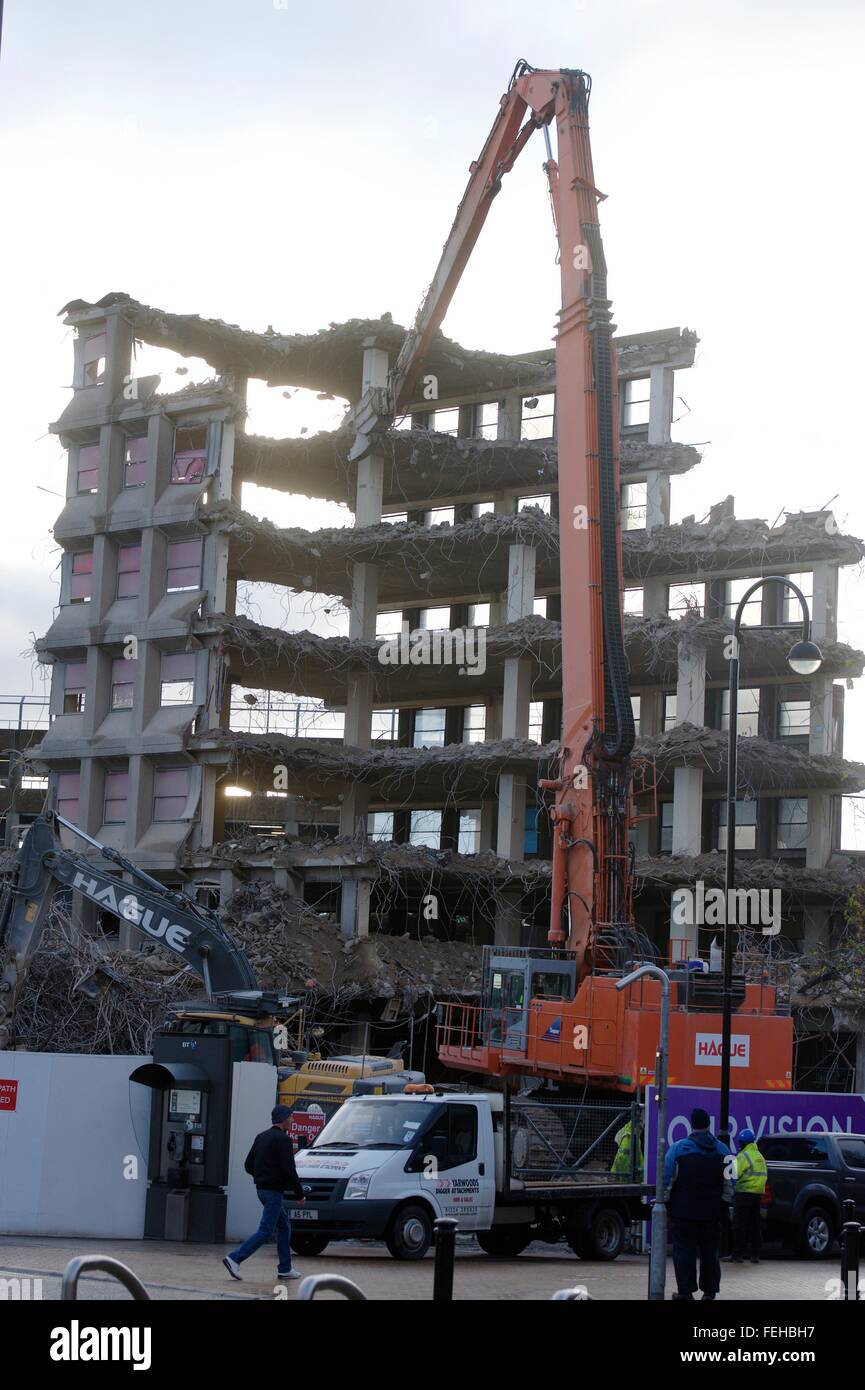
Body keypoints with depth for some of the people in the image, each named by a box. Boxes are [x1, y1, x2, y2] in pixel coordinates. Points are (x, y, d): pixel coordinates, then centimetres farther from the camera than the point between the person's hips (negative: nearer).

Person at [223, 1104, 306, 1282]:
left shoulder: (261, 1137, 13)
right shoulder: (283, 1139, -14)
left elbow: (248, 1165, 15)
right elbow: (289, 1170, -18)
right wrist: (299, 1194, -11)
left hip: (261, 1189, 9)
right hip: (274, 1191, -9)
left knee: (284, 1226, 16)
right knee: (265, 1231, -7)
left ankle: (285, 1269, 17)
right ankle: (235, 1258, -14)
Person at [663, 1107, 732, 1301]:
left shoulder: (678, 1148, -6)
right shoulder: (722, 1151, 5)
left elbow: (666, 1181, -5)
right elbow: (729, 1183, 7)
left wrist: (665, 1202, 4)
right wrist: (724, 1202, 14)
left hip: (684, 1212, -3)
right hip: (712, 1213, 3)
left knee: (684, 1251, 1)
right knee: (710, 1252, 11)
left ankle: (686, 1292, -1)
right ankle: (709, 1291, 13)